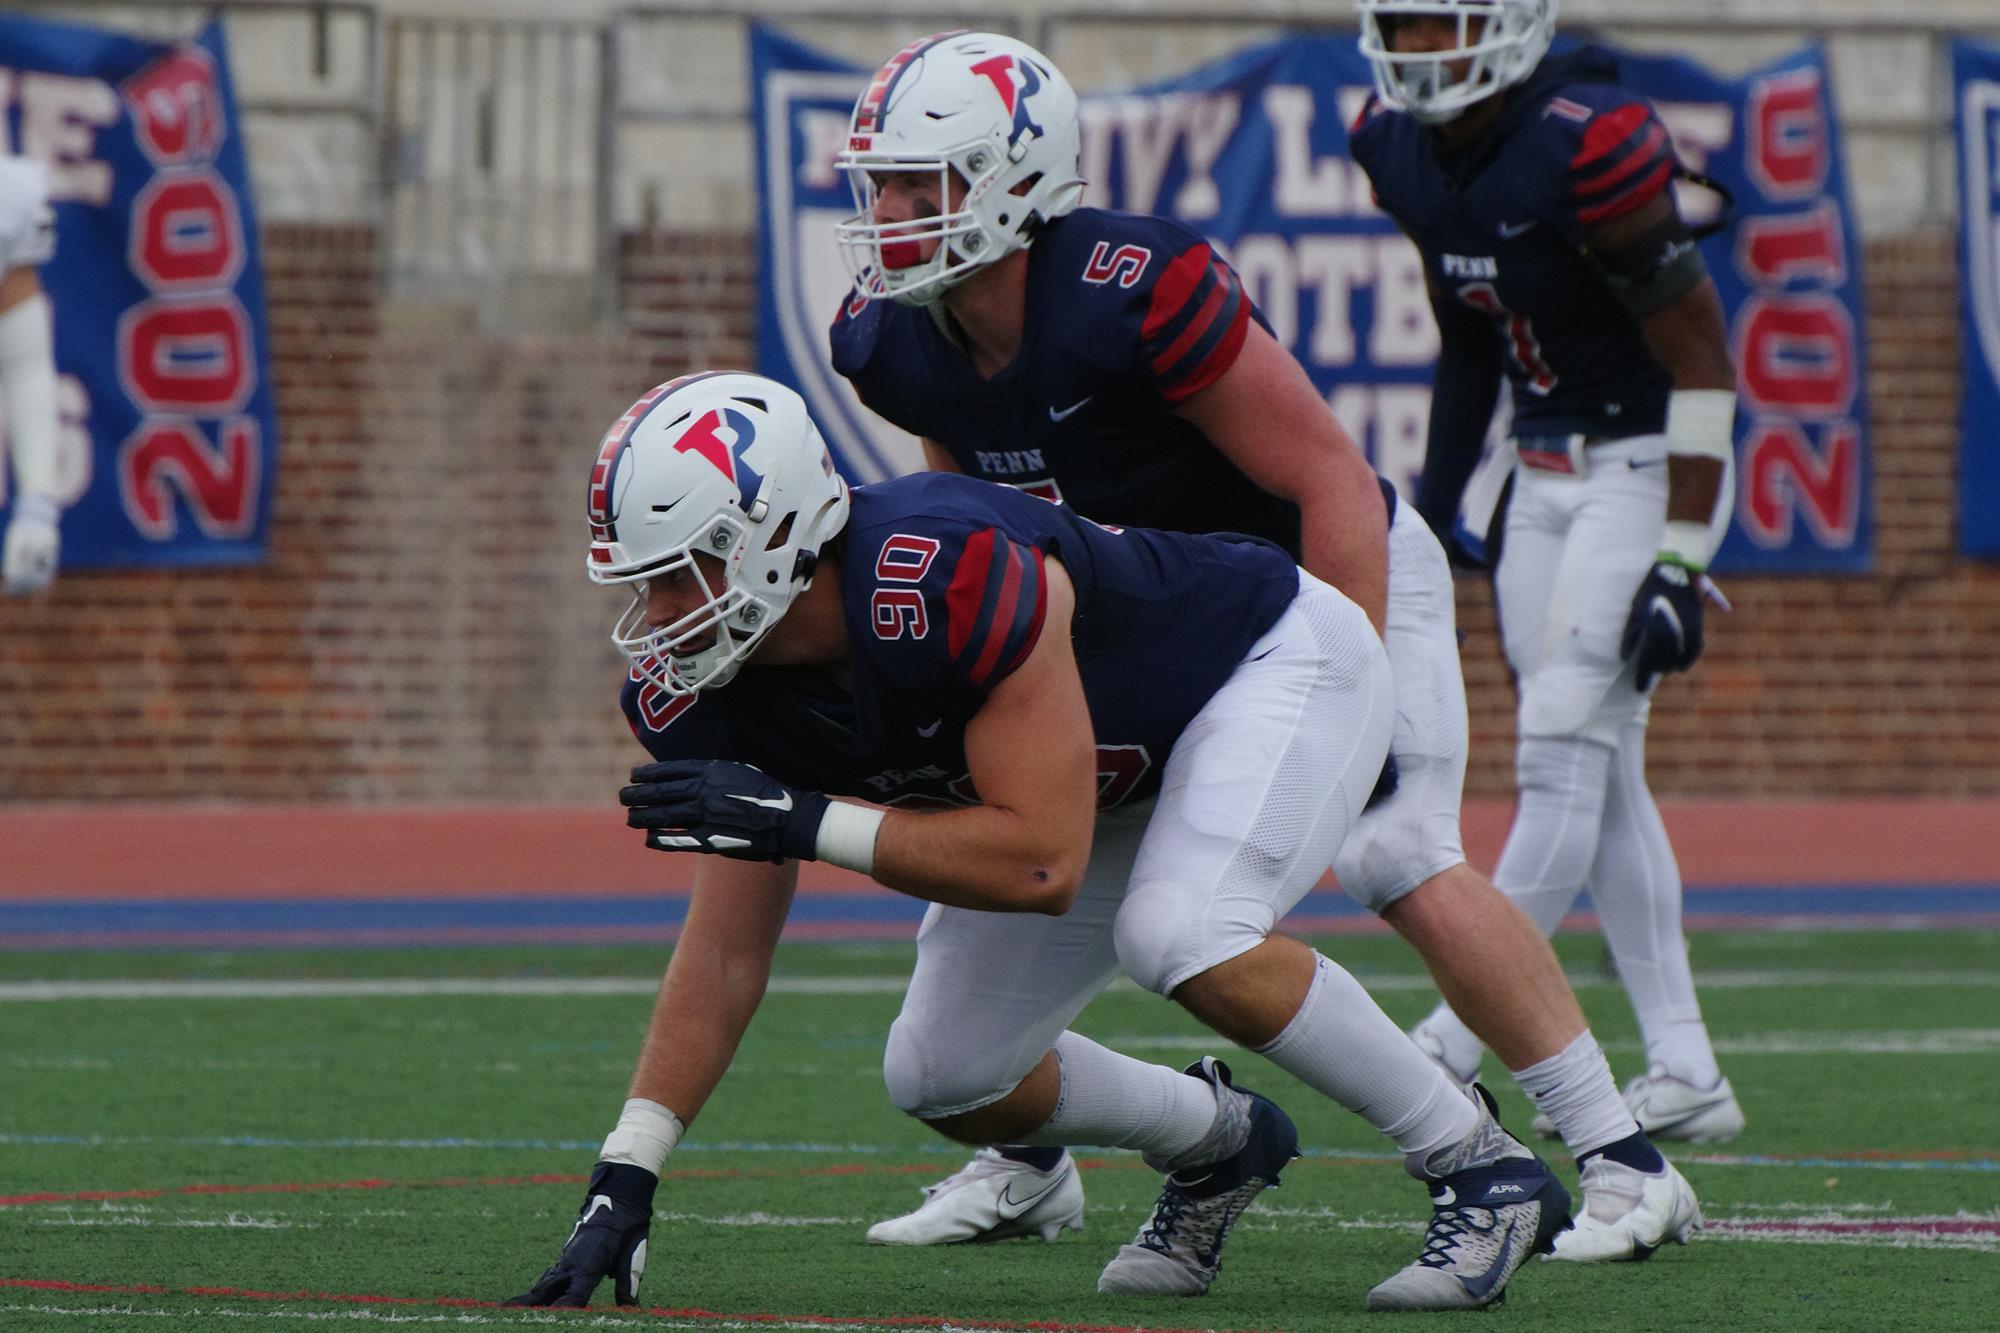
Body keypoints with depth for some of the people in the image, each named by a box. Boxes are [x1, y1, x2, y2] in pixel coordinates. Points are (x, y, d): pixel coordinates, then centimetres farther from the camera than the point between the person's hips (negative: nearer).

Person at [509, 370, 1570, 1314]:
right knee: (943, 1082, -1)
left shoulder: (946, 579, -40)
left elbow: (1041, 864, -39)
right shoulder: (720, 693, -16)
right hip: (1119, 769, 8)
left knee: (1181, 937, -34)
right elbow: (727, 946, -11)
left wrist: (802, 820, -40)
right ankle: (1217, 1144, 27)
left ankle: (1484, 1170, -15)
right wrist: (623, 1180, -19)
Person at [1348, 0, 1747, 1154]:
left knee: (1565, 749, -11)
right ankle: (1686, 1077, 11)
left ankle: (1453, 1046, -11)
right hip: (1545, 477, 8)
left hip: (1648, 467, -8)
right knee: (1601, 766, 7)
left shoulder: (1591, 146, -24)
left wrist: (1682, 565, -21)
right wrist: (1439, 491, 16)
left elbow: (1702, 358, -20)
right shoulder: (1404, 148, 1)